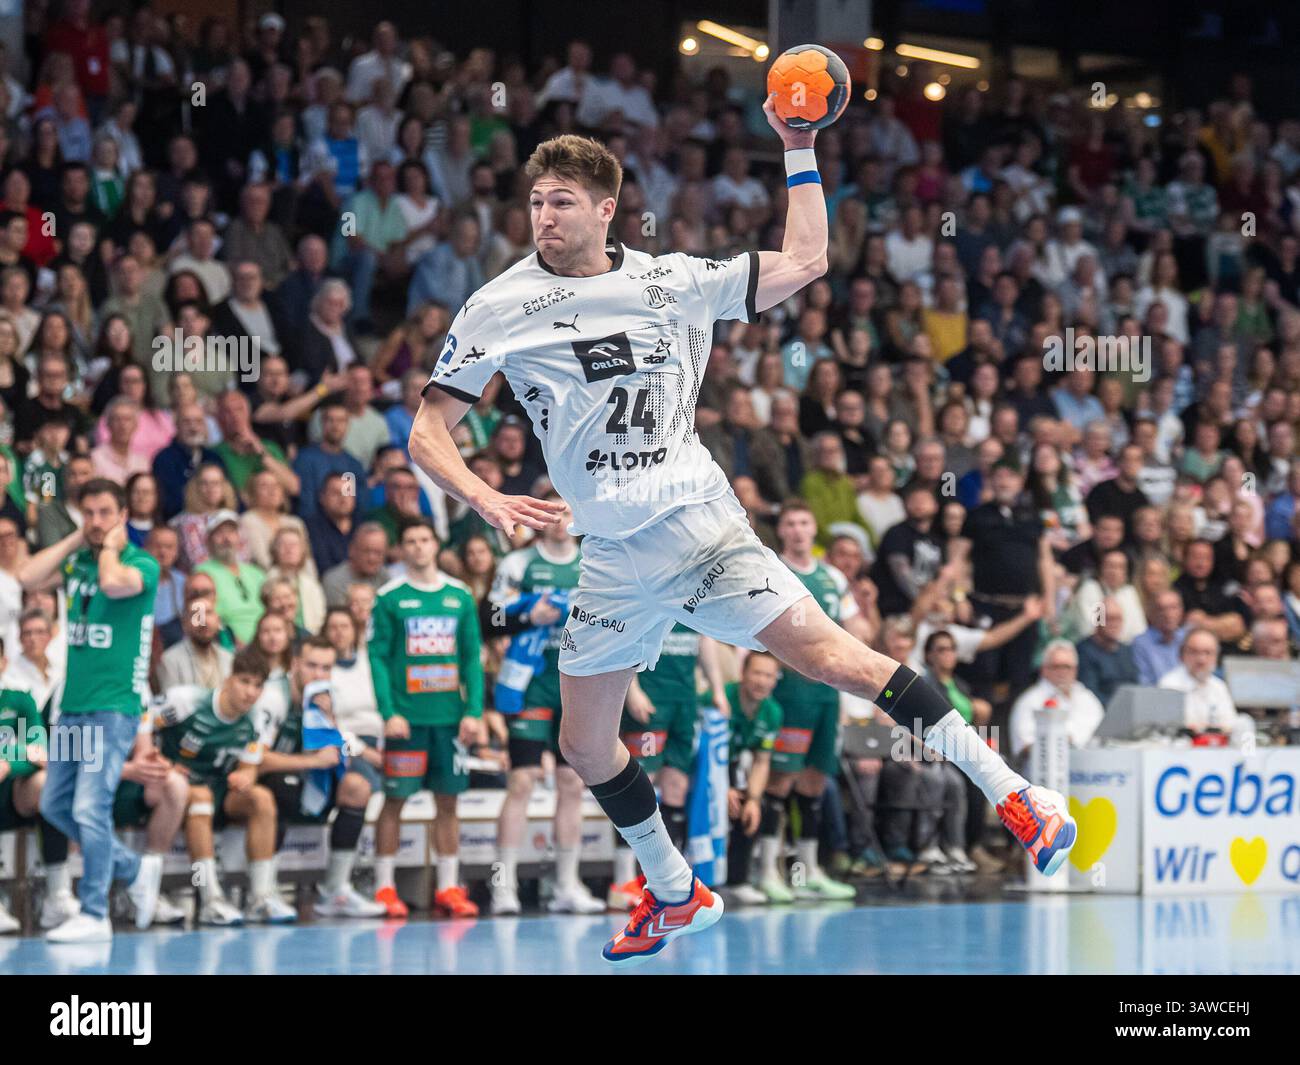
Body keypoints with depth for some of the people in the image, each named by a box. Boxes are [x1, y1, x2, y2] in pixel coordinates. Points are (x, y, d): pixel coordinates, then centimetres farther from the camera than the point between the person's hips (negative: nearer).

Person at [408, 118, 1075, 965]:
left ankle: (1015, 796, -13)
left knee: (833, 658, -17)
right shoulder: (499, 308, -1)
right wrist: (481, 497, -19)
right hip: (612, 560, 2)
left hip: (703, 528, -2)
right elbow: (429, 431, -1)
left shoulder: (671, 280, 2)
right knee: (585, 746, 7)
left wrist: (799, 150, 5)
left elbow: (803, 263, 10)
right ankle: (676, 895, 31)